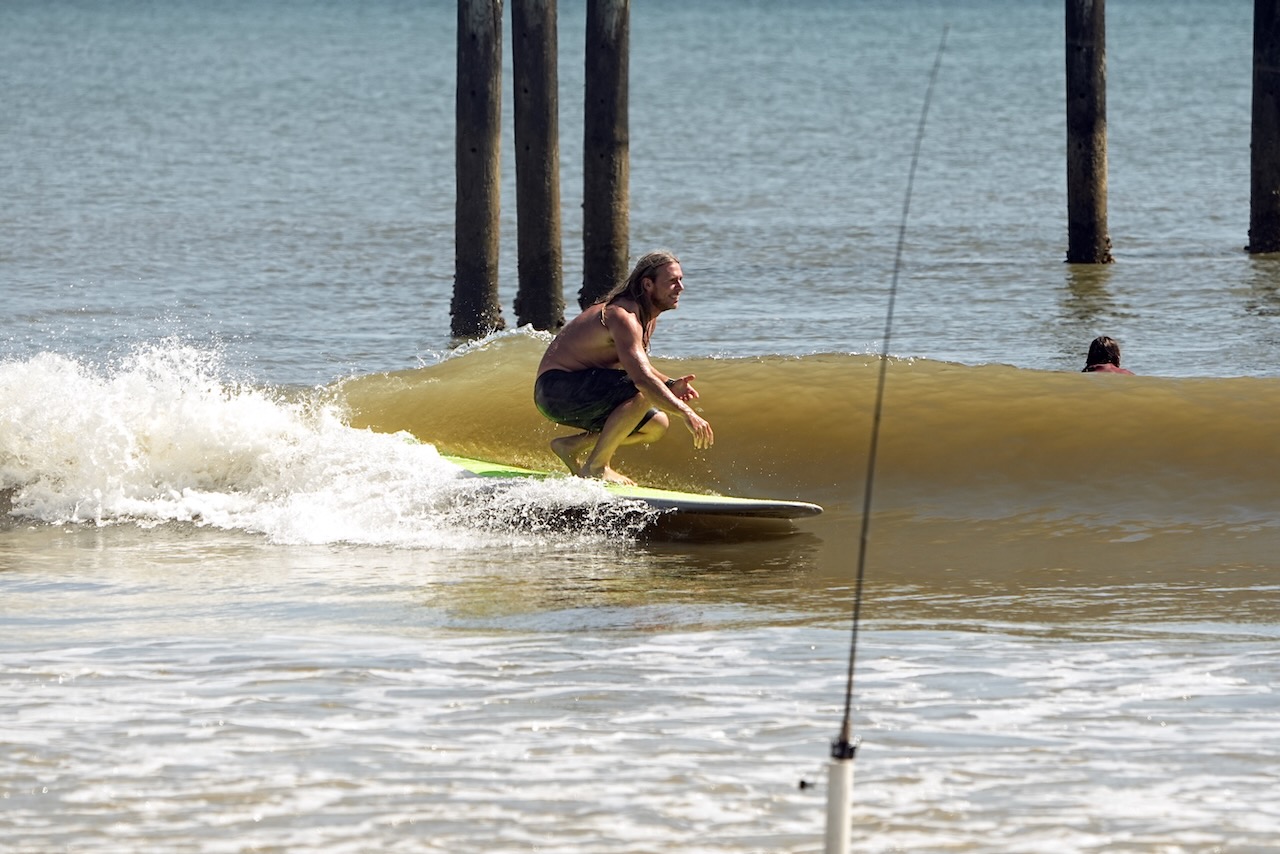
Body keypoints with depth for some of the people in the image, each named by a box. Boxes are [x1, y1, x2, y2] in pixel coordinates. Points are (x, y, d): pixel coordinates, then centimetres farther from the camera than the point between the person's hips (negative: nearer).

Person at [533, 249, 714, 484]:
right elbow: (641, 378, -37)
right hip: (556, 389, -11)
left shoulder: (649, 316, 8)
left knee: (656, 425, 8)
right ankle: (597, 466, -17)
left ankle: (571, 446, 11)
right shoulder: (624, 317, -24)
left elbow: (637, 364, 21)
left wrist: (670, 384, 1)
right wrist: (687, 413, -41)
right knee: (644, 393, -28)